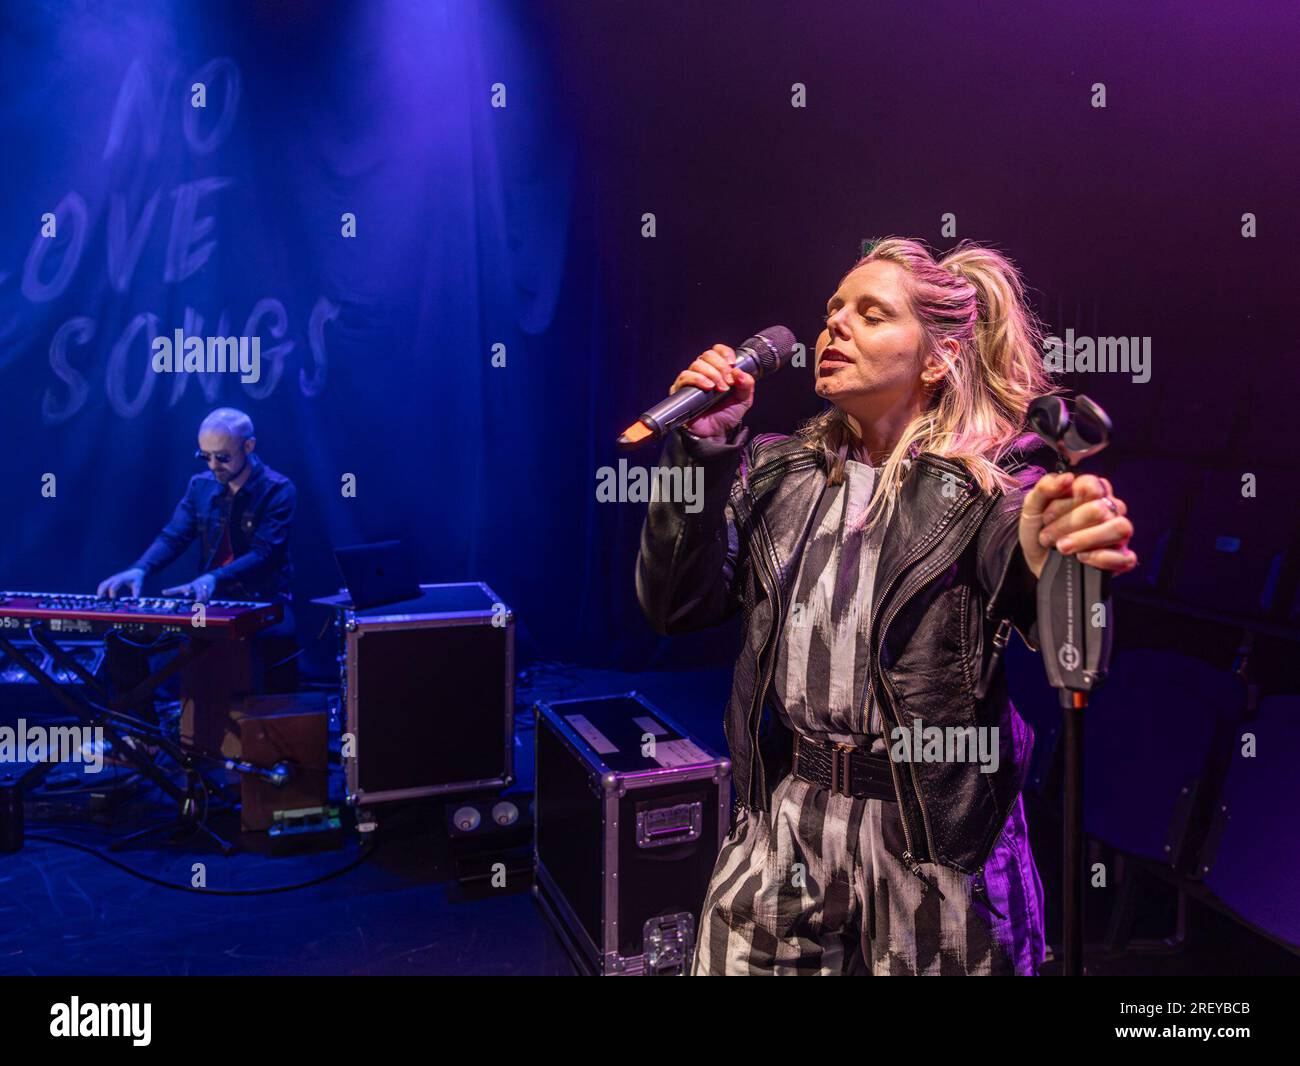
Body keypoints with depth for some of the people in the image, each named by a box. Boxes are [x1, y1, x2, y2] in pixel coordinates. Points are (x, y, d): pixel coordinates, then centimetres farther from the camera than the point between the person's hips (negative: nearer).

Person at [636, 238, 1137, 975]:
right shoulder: (777, 473, 3)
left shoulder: (991, 484, -9)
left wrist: (1058, 562, -49)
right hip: (780, 830, 4)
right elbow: (677, 603, -4)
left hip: (935, 843, -3)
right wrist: (704, 449, -14)